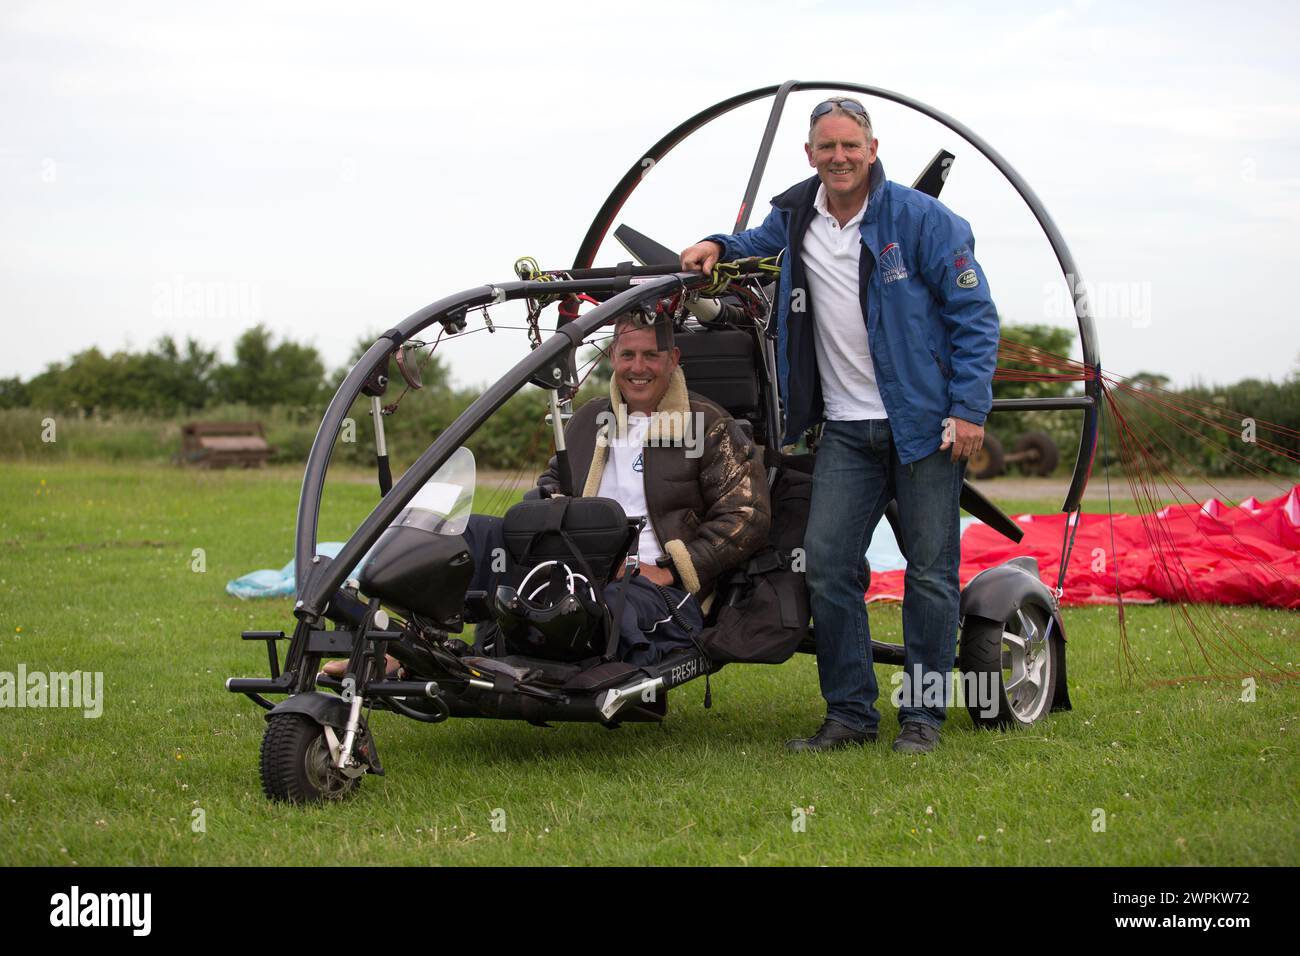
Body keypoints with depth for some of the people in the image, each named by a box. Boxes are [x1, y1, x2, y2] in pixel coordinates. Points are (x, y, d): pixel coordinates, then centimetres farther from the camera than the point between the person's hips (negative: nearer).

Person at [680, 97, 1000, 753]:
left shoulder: (922, 220, -7)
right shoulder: (794, 218, 7)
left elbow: (974, 314, -5)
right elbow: (761, 243, 33)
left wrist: (968, 409, -13)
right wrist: (718, 247, 11)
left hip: (926, 423, -4)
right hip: (847, 428, 4)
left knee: (930, 570, 1)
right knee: (826, 563, -3)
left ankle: (923, 714, 11)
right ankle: (850, 714, 7)